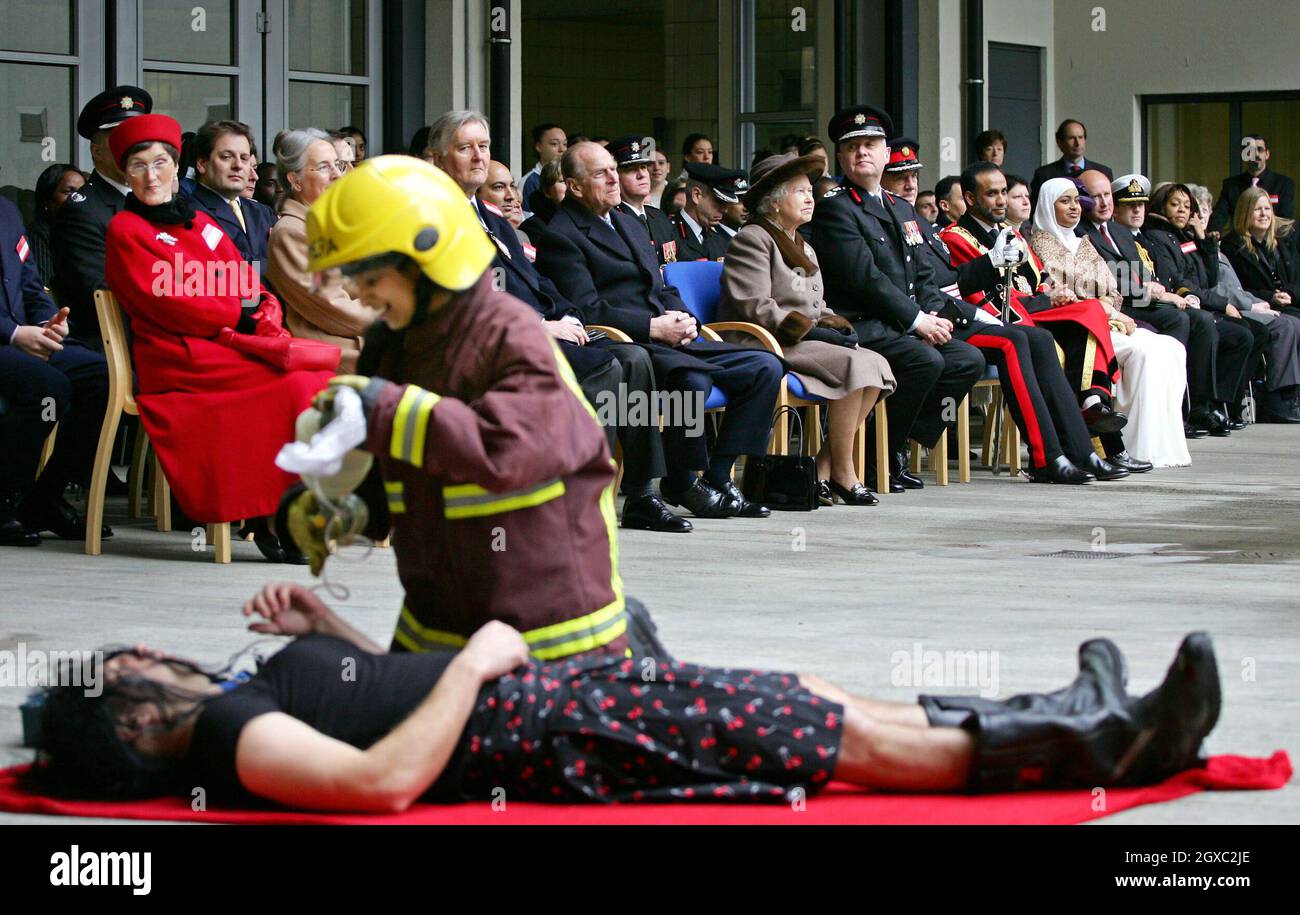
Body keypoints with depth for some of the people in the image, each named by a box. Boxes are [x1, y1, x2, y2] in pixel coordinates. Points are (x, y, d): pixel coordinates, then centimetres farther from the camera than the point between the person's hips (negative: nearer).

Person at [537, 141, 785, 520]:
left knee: (765, 367, -5)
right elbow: (588, 311, -15)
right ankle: (681, 483, -14)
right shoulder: (562, 236, -5)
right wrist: (654, 327, -17)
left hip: (669, 340, 9)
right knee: (693, 379, -36)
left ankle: (717, 475, -6)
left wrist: (682, 319, 3)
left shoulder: (630, 225, 25)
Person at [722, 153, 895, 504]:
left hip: (804, 342, 9)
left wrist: (838, 329, 1)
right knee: (855, 365, -27)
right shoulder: (751, 240, -5)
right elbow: (754, 308, -16)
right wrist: (810, 330, -19)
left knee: (876, 365, -15)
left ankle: (824, 469, -16)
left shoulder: (804, 249, 26)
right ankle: (842, 474, -21)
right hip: (766, 344, -9)